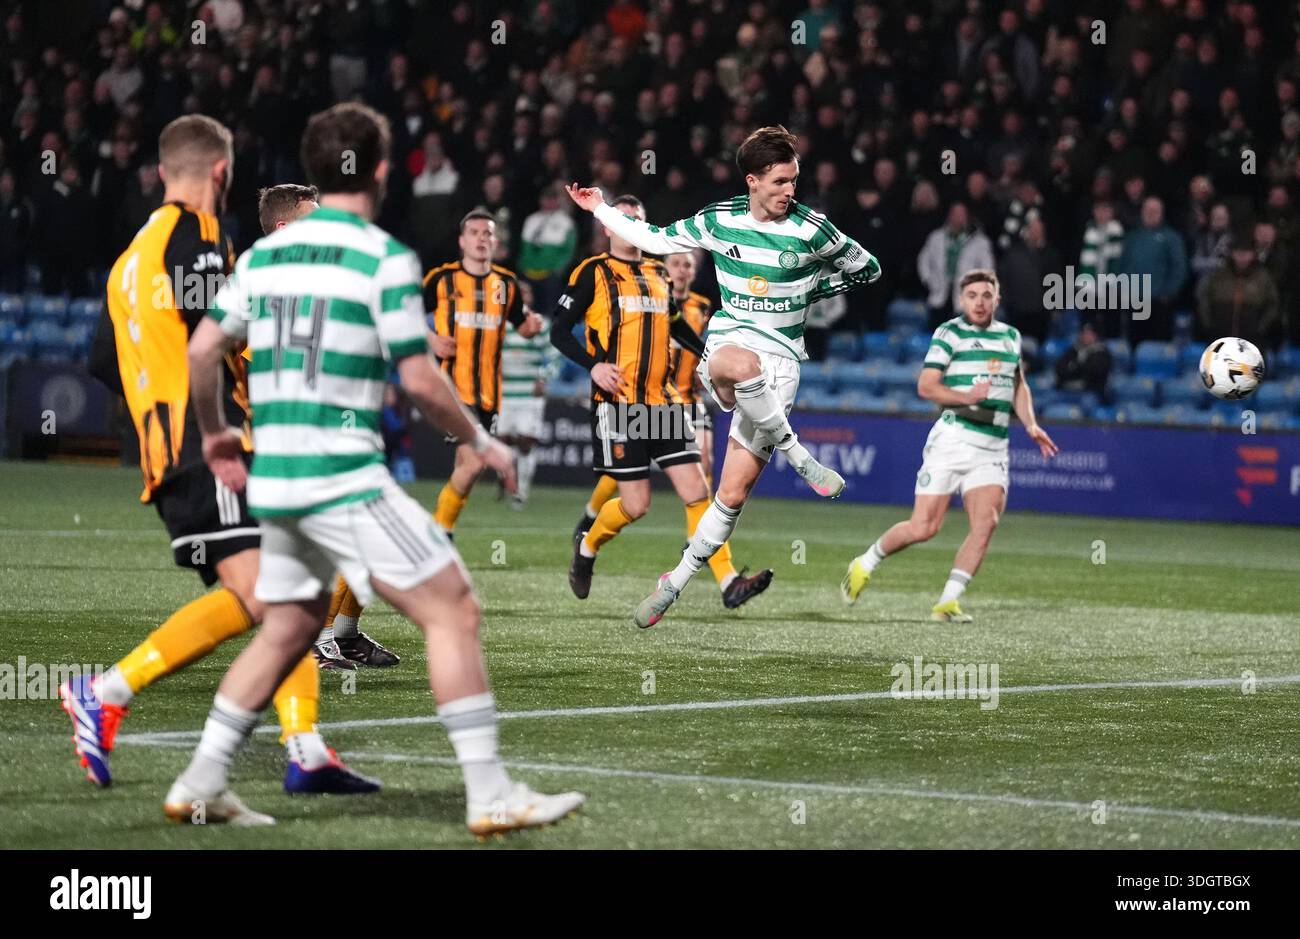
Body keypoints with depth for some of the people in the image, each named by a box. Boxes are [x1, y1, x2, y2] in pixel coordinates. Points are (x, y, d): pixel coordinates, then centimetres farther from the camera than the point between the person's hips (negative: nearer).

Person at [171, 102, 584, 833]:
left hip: (274, 476, 7)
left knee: (289, 630, 21)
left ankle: (199, 787, 21)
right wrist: (483, 442, 4)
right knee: (454, 610, -3)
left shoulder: (265, 252, 11)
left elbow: (202, 349, 13)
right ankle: (492, 796, -8)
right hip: (345, 477, -7)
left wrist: (214, 432, 29)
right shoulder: (385, 258, -9)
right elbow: (419, 378, -11)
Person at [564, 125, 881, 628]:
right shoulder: (720, 219, 4)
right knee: (737, 363, -43)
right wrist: (599, 209, 21)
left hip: (779, 360, -1)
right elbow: (656, 239, 20)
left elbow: (867, 268, 11)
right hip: (727, 343, 1)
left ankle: (677, 581, 10)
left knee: (733, 494, -7)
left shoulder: (811, 230, -4)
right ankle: (798, 456, -25)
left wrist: (808, 291, 5)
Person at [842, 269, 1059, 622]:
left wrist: (1030, 425, 14)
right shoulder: (950, 332, -3)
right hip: (953, 438, -5)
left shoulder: (1011, 335, 16)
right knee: (923, 528, -7)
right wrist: (967, 397, -24)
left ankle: (948, 602, -10)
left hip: (993, 447, 5)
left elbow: (1018, 385, 29)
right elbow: (926, 386, -10)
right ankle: (865, 564, 18)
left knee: (986, 522, -15)